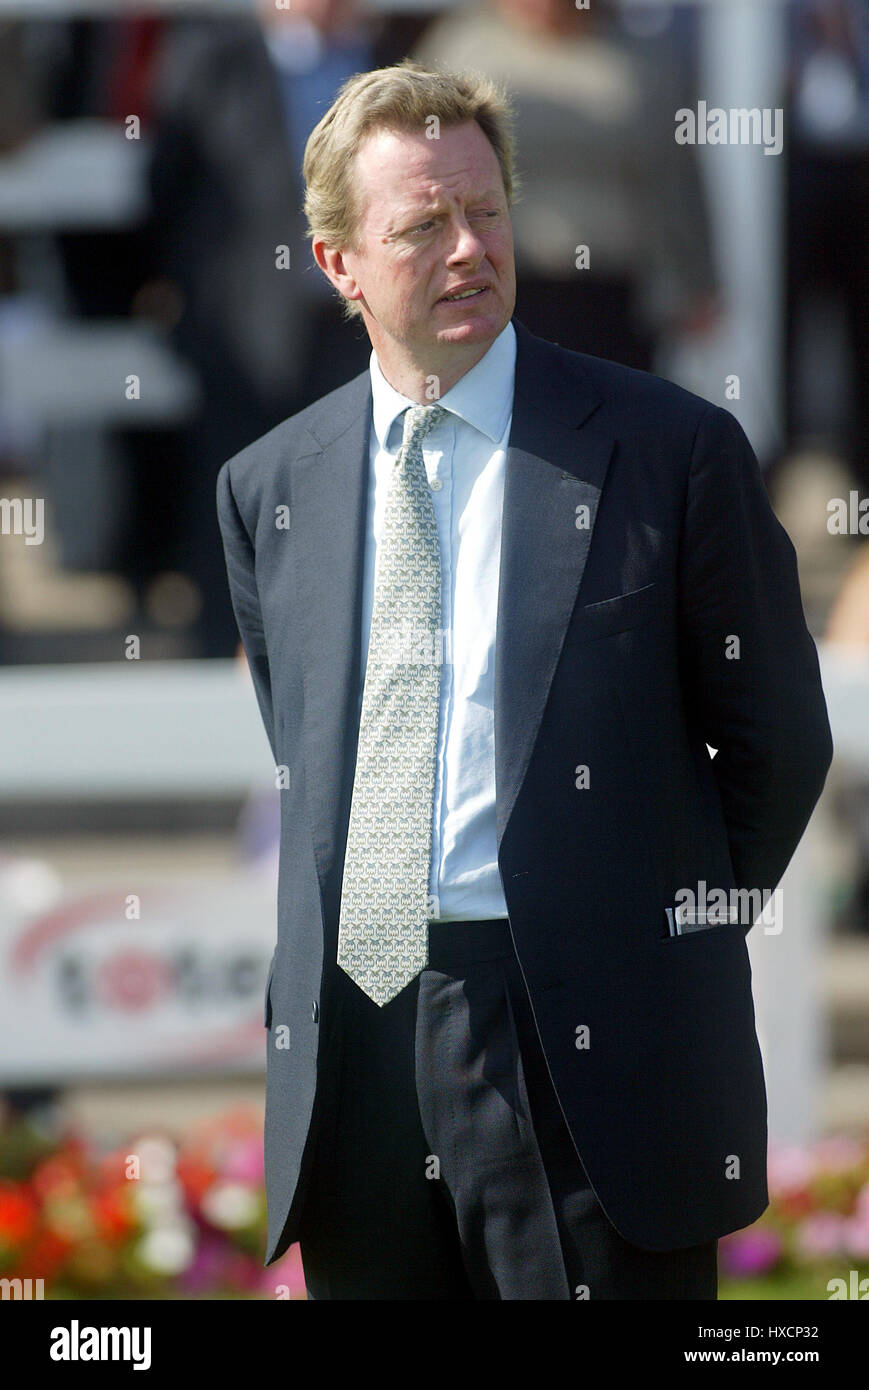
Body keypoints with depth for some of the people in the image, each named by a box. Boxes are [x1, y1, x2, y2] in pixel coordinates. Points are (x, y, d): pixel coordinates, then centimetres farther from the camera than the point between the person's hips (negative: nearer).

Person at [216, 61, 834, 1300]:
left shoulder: (671, 451, -2)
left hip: (588, 1052, -4)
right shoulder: (268, 488, 11)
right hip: (347, 1041, 4)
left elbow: (780, 741, 5)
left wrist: (678, 931, 9)